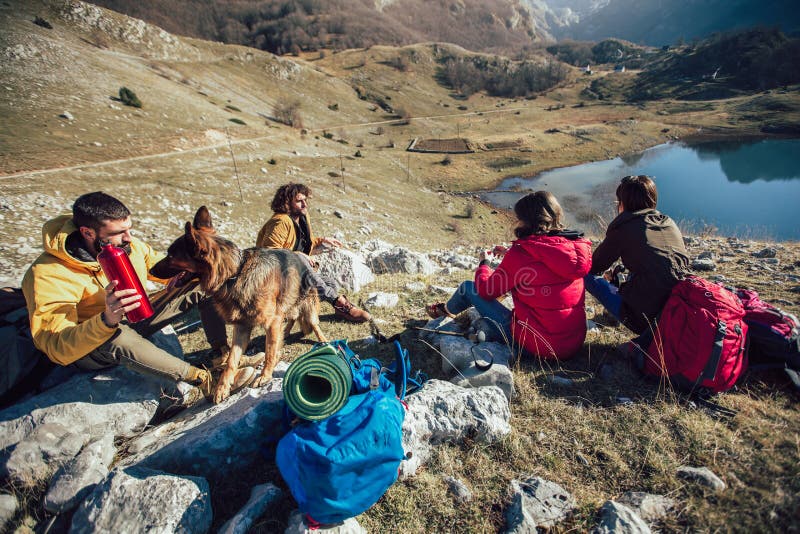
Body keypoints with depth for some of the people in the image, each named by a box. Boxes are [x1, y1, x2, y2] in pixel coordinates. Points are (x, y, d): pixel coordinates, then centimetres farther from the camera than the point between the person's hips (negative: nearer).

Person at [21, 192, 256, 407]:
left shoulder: (128, 246, -11)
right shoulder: (47, 276, -27)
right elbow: (58, 350, -32)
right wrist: (106, 321, -51)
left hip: (133, 322, 6)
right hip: (87, 350, -6)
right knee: (118, 337, -43)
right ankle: (205, 380, -29)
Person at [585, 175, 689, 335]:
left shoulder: (622, 228, -5)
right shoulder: (670, 223, 12)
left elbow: (593, 267, 5)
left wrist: (605, 274, 30)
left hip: (648, 319, -7)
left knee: (589, 276, 6)